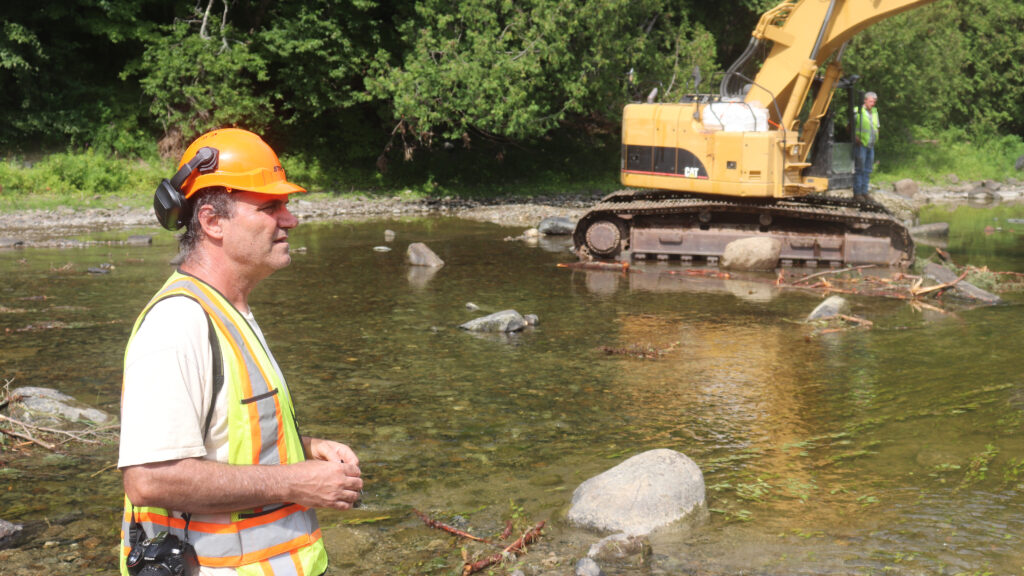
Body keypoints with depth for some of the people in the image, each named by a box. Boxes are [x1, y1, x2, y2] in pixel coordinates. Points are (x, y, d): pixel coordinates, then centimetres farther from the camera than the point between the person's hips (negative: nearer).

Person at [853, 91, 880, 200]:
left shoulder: (875, 112, 17)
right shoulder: (857, 111, -5)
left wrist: (875, 138, 12)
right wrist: (855, 137, -15)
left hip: (871, 145, 7)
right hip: (861, 145, -7)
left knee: (867, 171, 9)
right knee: (859, 169, -6)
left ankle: (864, 192, 14)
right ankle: (857, 193, -3)